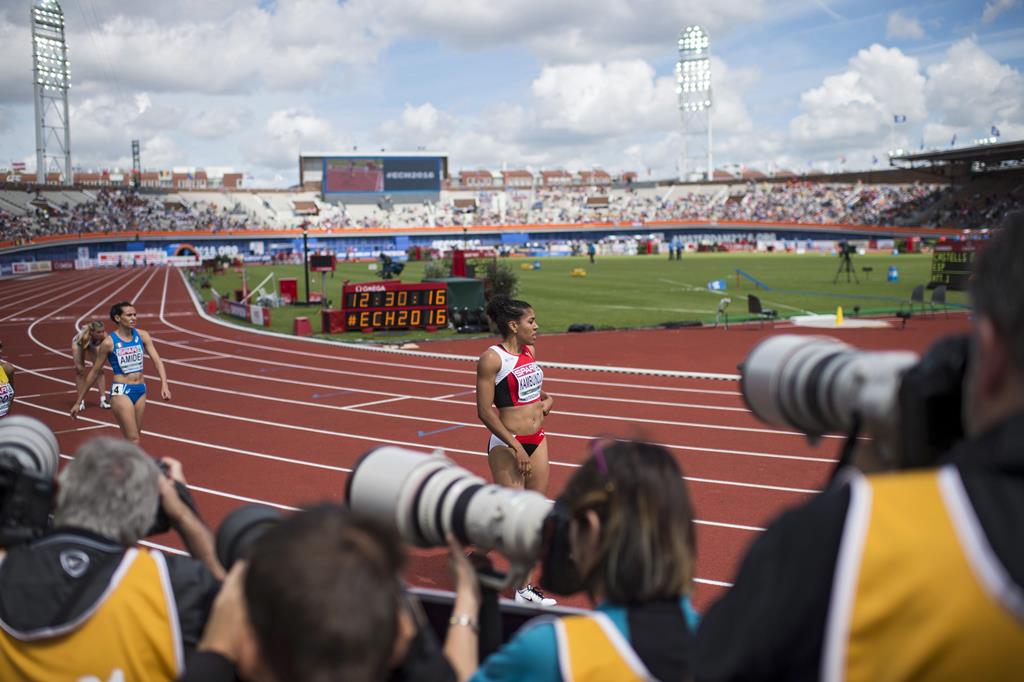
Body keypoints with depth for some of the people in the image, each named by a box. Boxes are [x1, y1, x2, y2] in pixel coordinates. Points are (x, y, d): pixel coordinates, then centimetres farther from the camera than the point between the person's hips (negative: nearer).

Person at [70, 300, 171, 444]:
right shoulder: (109, 342, -8)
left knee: (134, 436, 12)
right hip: (121, 392, -5)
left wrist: (164, 385, -18)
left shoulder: (142, 335, 3)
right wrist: (78, 402, 4)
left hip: (140, 391, 5)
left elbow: (157, 360, -1)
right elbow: (94, 372, 0)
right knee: (133, 440, -13)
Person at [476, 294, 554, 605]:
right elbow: (484, 411, -17)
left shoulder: (530, 350, 8)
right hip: (507, 445, -8)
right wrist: (515, 447, -19)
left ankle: (526, 585, 17)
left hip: (537, 440, 8)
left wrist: (545, 399, 4)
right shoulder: (492, 358, -15)